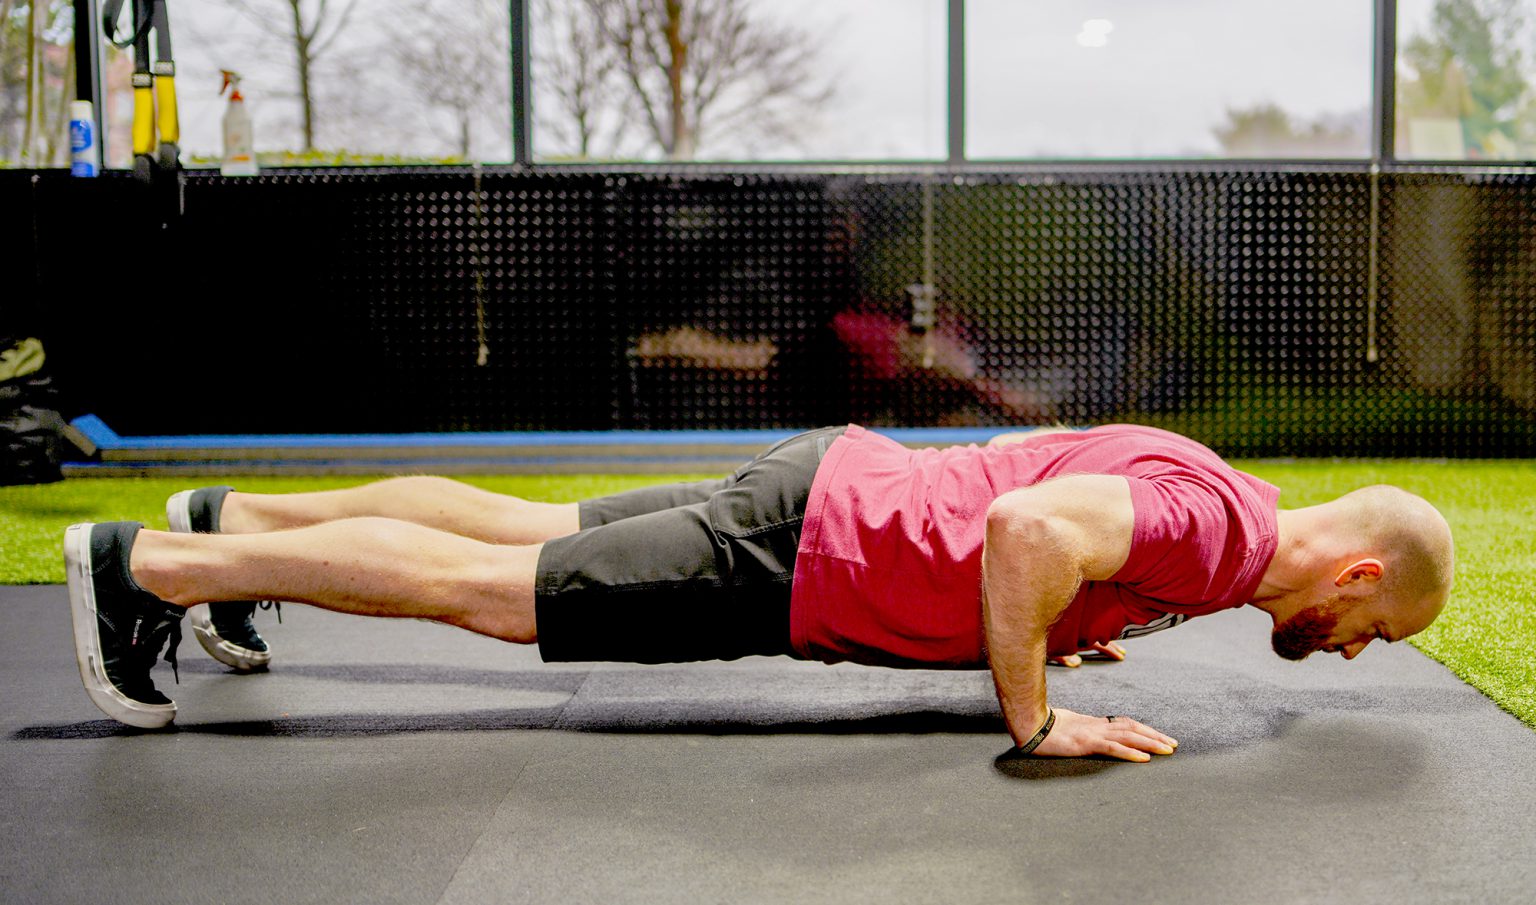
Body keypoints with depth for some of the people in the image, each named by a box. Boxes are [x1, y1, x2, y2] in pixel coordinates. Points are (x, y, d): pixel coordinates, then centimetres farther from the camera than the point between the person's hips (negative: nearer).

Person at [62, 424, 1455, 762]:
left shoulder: (1200, 489, 12)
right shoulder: (1215, 533, -18)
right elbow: (1026, 526, -36)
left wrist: (1057, 610, 23)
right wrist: (1034, 720, -24)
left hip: (839, 485, 9)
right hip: (806, 562, -9)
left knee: (524, 531, 16)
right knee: (481, 589, -4)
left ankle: (239, 520, 29)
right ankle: (142, 566, 3)